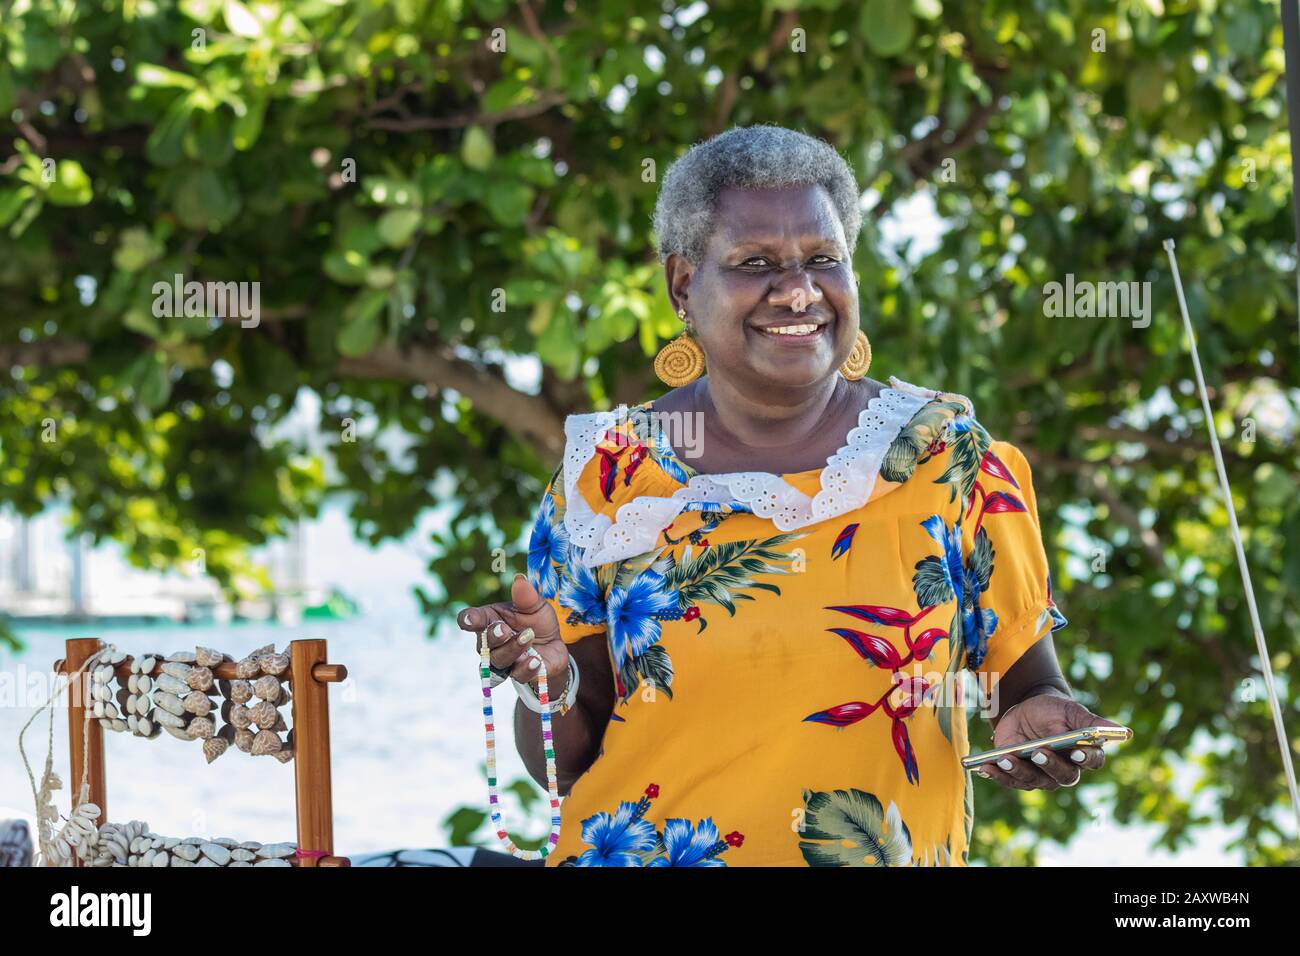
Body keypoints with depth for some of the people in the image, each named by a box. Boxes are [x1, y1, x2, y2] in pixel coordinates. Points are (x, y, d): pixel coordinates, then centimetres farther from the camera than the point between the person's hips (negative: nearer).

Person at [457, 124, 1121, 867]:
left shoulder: (947, 453, -5)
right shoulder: (605, 477, -4)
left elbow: (1029, 678, 2)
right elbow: (564, 760, 0)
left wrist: (1040, 717, -19)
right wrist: (550, 684, -19)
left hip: (892, 854, 0)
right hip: (639, 854, 0)